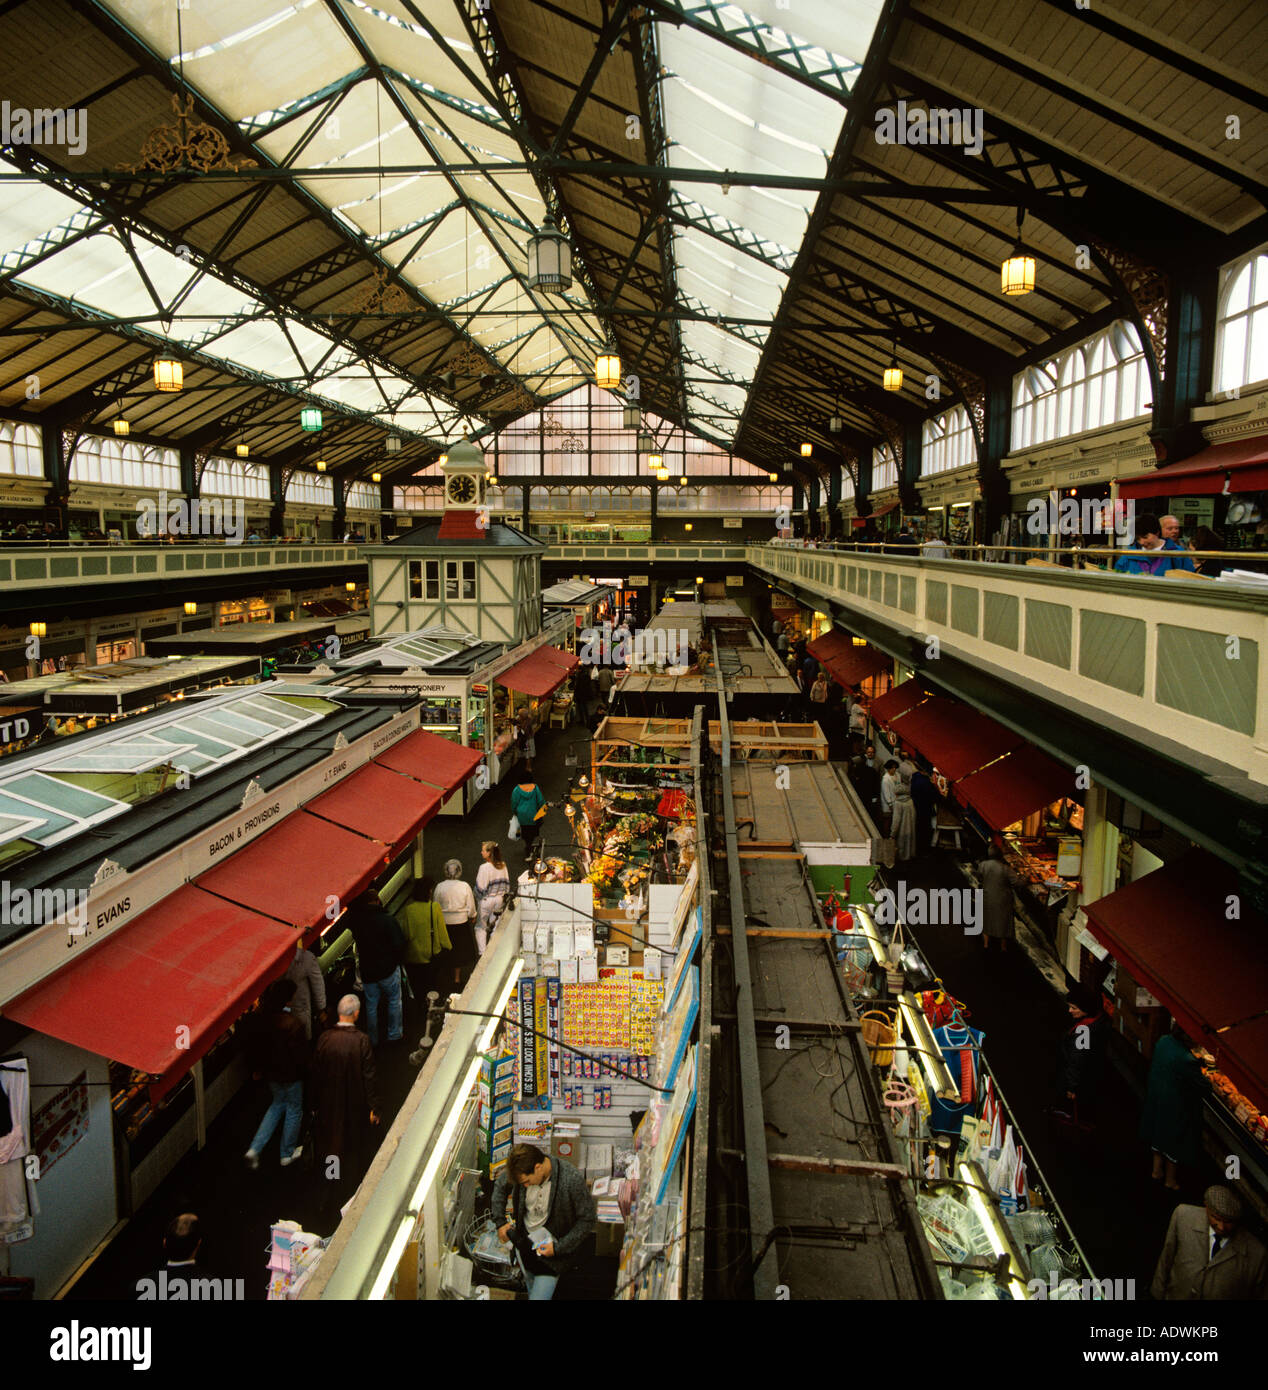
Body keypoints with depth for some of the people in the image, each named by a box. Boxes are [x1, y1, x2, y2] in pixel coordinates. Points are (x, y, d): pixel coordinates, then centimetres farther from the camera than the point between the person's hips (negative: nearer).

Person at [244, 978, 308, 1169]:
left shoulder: (266, 1018, -9)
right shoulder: (293, 1024, -30)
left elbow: (259, 1045, 4)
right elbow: (300, 1053, -23)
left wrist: (259, 1068, 19)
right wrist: (303, 1069, -1)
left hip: (271, 1072, 6)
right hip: (290, 1075, -6)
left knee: (277, 1104, 27)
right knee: (294, 1110, 15)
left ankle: (254, 1149, 18)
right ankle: (288, 1154, 29)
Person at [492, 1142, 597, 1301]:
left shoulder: (572, 1181, -32)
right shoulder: (521, 1170, -19)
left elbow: (587, 1220, -19)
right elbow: (500, 1186, 4)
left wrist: (559, 1247, -21)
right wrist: (499, 1221, -1)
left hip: (550, 1247, -5)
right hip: (523, 1242, 5)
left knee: (539, 1296, -5)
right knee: (531, 1288, 25)